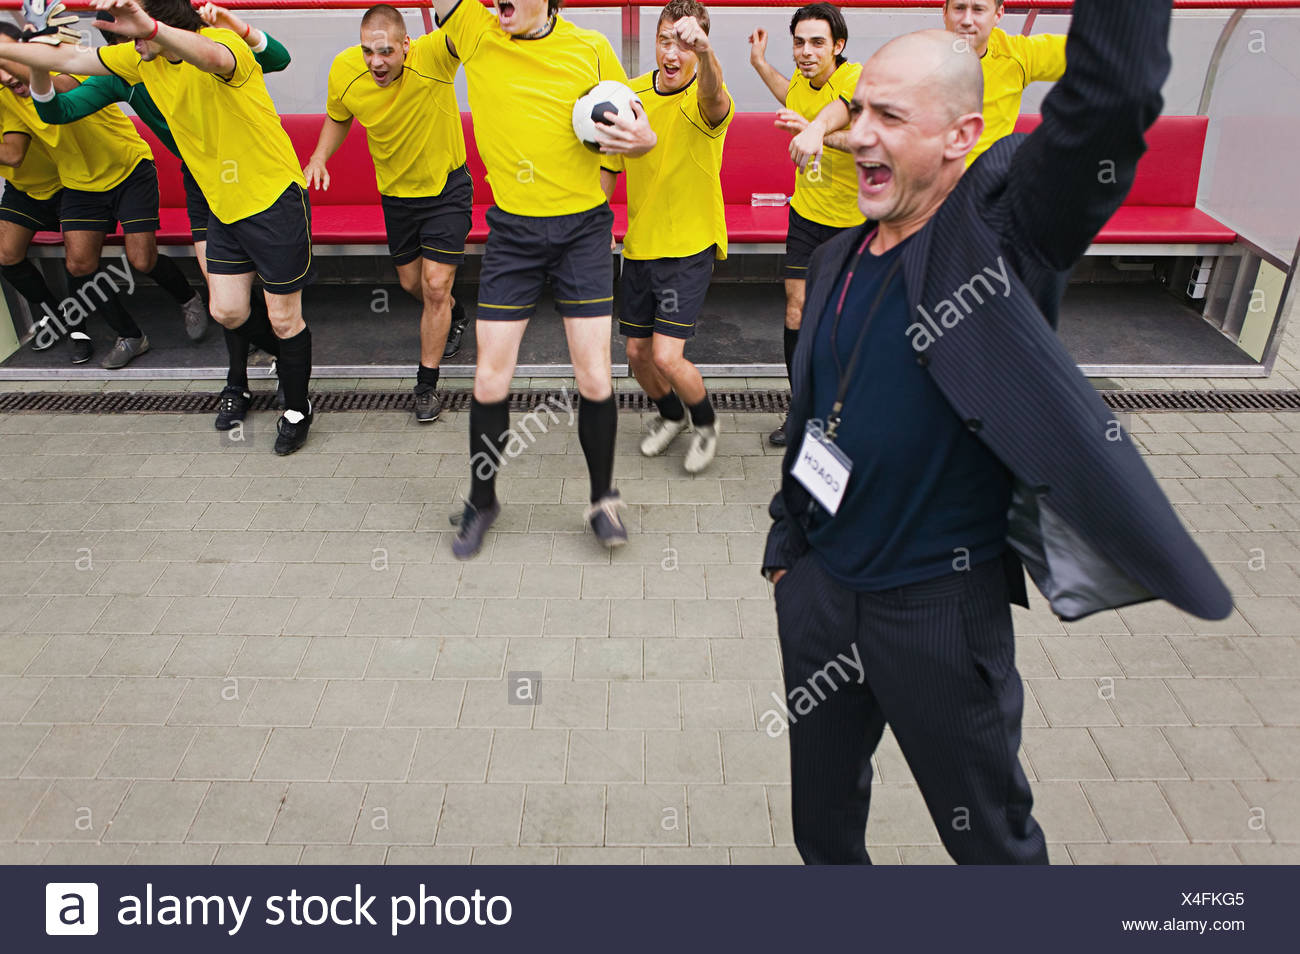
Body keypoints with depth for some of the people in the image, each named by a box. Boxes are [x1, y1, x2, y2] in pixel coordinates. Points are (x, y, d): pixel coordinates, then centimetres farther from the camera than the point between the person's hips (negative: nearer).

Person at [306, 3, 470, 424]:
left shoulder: (433, 56, -28)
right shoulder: (344, 71, -15)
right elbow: (338, 118, 6)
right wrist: (319, 157, -9)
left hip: (447, 188, -4)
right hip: (395, 193, 4)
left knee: (435, 286, -8)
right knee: (411, 283, 17)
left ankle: (426, 385, 8)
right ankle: (454, 317, 53)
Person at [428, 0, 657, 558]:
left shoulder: (591, 49, 0)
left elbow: (631, 127, 8)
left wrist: (642, 139, -13)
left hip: (583, 228, 0)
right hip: (512, 230, 1)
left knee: (594, 377, -2)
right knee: (490, 380, 2)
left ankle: (603, 501, 19)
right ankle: (481, 502, 24)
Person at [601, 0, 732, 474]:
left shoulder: (703, 99, -15)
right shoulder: (631, 94, 0)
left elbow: (714, 101, -43)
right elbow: (610, 164, 12)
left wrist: (704, 51, -63)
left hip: (689, 247, -5)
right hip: (638, 245, 6)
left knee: (667, 357, -13)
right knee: (637, 353, 12)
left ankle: (706, 422, 18)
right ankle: (670, 414, 42)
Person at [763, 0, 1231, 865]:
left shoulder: (1002, 229, -13)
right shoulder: (837, 262, 5)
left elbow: (1111, 97, -31)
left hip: (941, 607, -5)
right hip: (820, 591, 6)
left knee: (991, 837, 17)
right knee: (822, 815, 24)